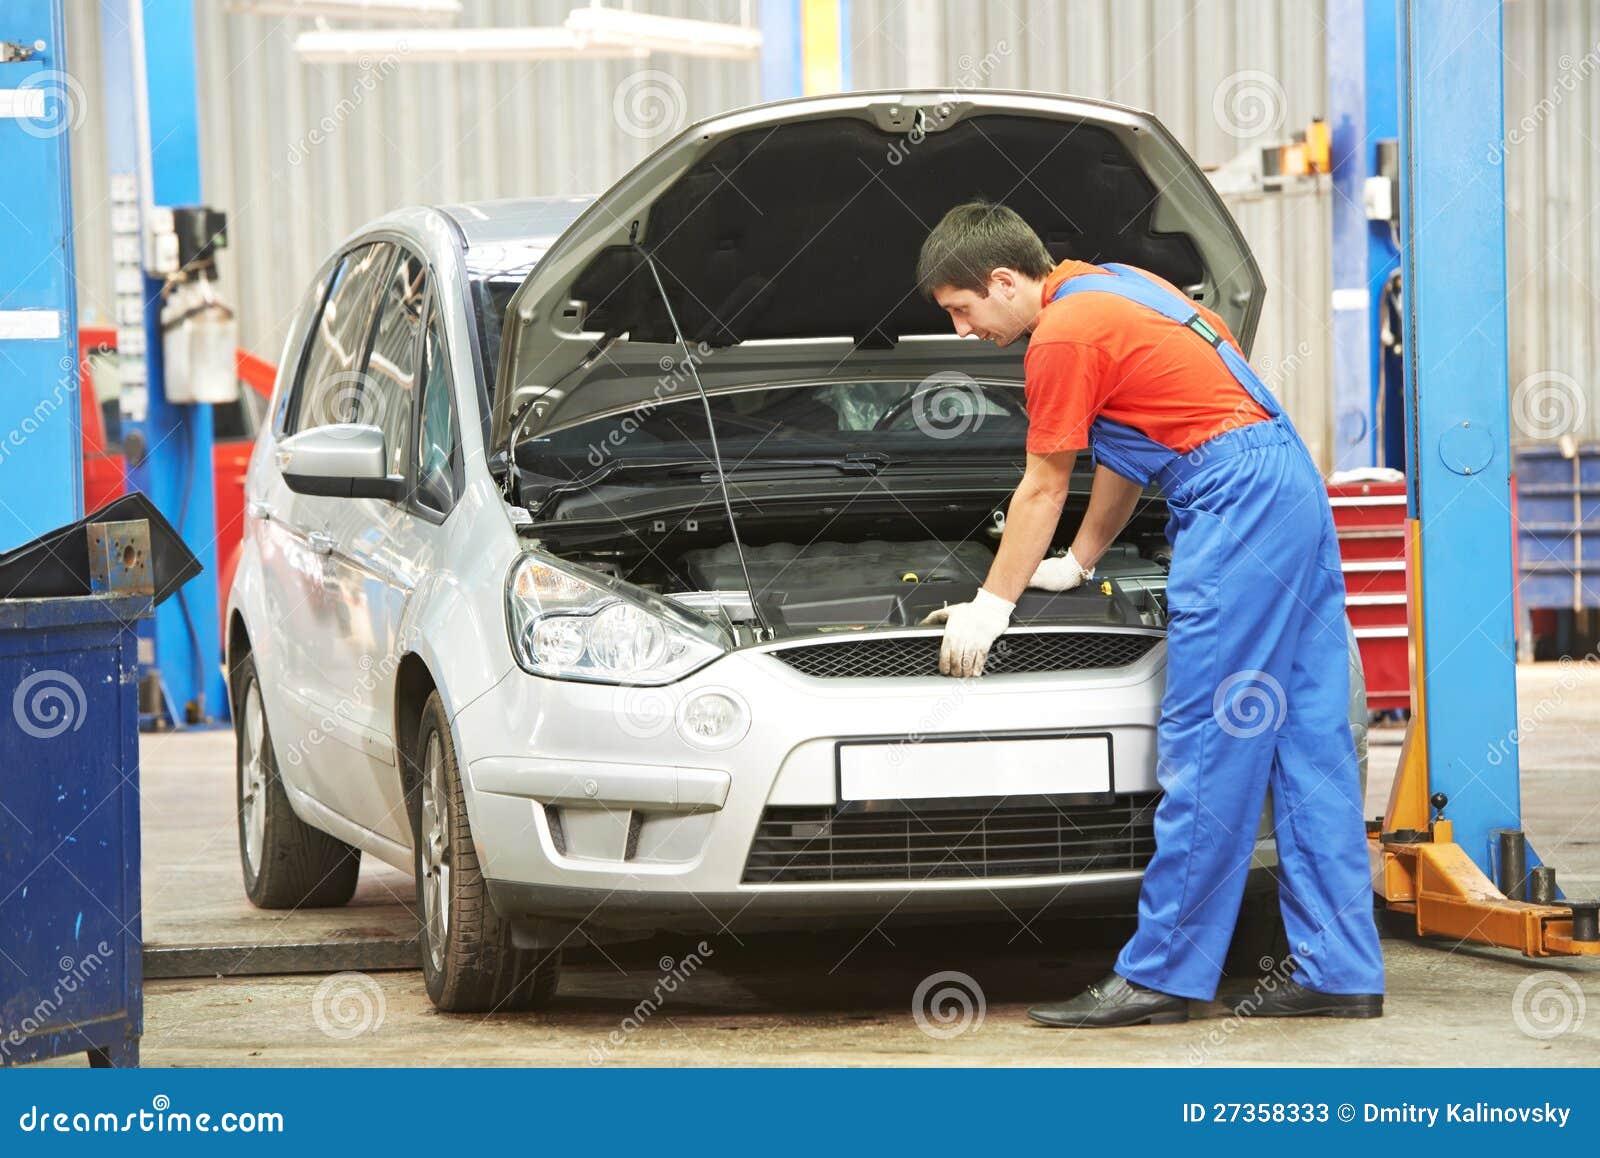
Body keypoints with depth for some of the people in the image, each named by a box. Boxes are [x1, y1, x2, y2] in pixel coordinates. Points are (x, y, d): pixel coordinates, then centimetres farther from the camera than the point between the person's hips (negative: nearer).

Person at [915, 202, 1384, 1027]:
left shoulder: (1062, 336, -8)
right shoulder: (1110, 289, 21)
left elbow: (1043, 489, 0)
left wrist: (990, 608, 11)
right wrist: (1078, 563, 38)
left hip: (1236, 502, -10)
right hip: (1293, 484, 10)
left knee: (1203, 750, -8)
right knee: (1308, 741, 7)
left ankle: (1160, 977, -6)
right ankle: (1341, 974, 7)